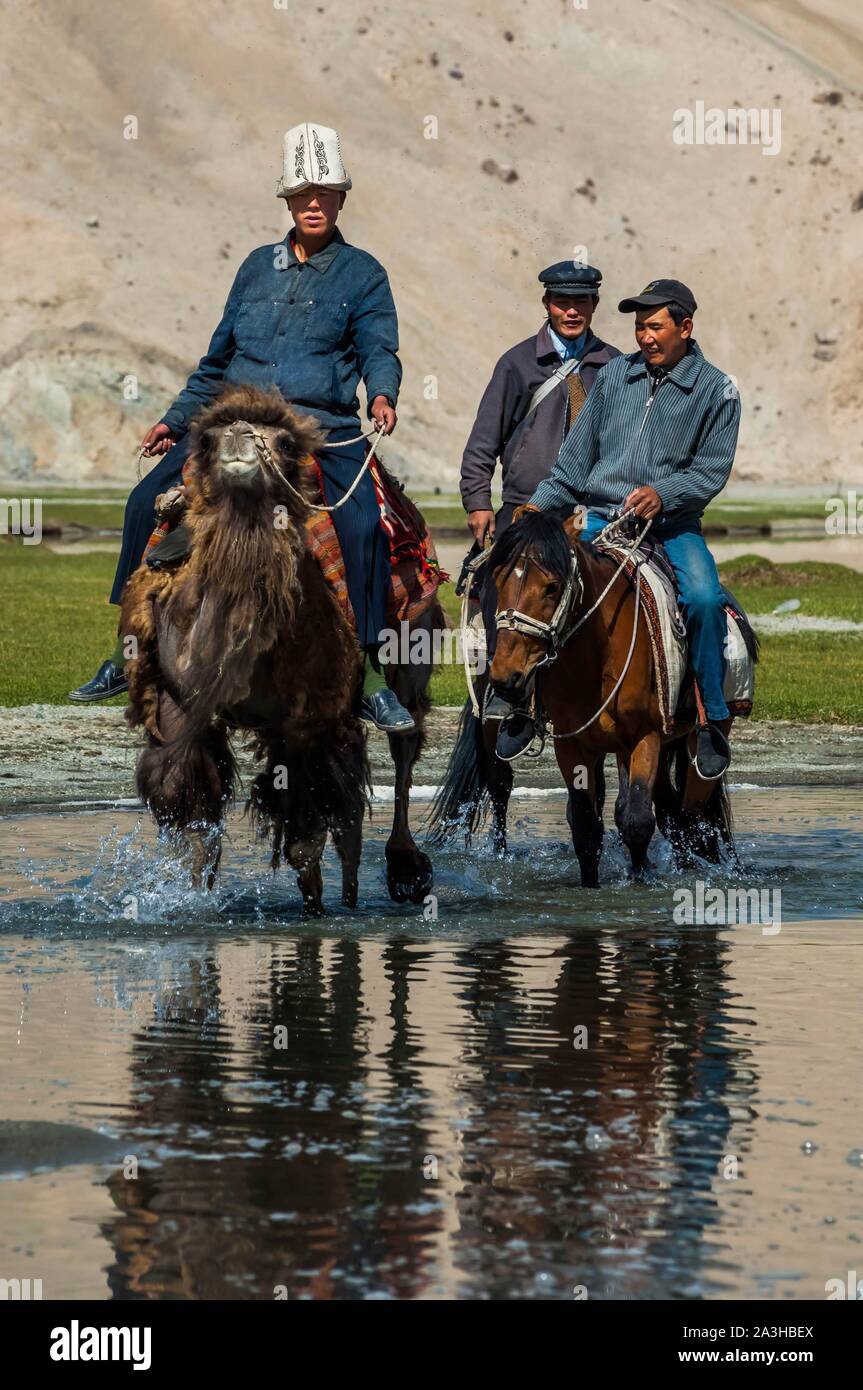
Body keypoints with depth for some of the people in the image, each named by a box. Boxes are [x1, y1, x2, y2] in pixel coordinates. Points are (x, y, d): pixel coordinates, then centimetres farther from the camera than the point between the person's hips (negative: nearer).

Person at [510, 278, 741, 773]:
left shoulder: (716, 390, 1)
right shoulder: (617, 375, 11)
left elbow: (711, 471, -3)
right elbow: (576, 457, 16)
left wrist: (661, 493, -20)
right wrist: (538, 507, 6)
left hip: (673, 526, -3)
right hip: (600, 520, 3)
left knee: (704, 598, -30)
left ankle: (712, 720, -16)